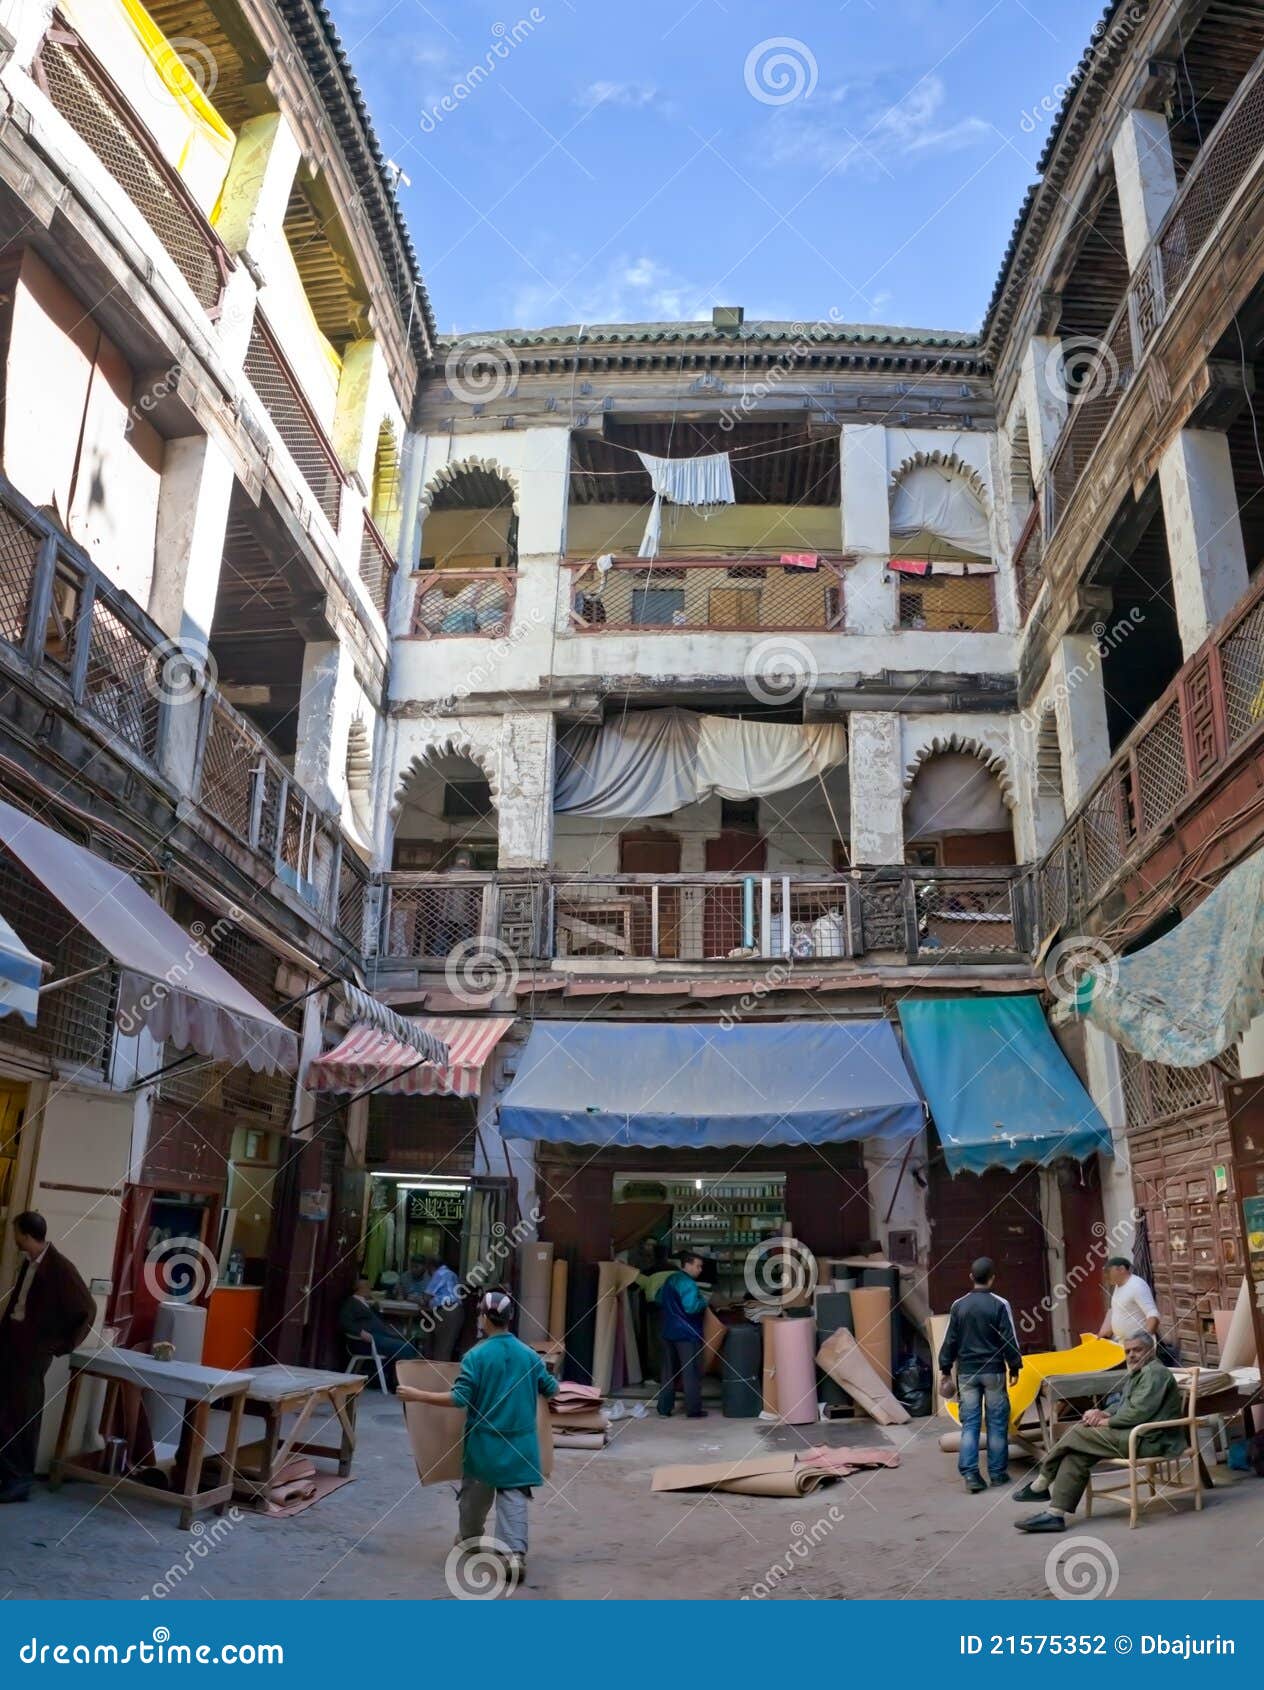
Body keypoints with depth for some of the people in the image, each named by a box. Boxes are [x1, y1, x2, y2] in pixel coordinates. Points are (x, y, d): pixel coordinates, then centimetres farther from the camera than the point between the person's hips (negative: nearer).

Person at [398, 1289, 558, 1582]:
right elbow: (551, 1389, 9)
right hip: (519, 1442, 2)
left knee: (474, 1495, 20)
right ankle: (515, 1553, -10)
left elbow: (459, 1398, -19)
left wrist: (418, 1396, -13)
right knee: (514, 1497, 3)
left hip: (484, 1441, -2)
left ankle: (468, 1540, 40)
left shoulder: (477, 1355, -14)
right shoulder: (529, 1355, -1)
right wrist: (530, 1386, 34)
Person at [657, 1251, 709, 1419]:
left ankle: (665, 1409, 15)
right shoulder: (688, 1283, -17)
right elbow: (691, 1307, -28)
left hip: (667, 1331, 8)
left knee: (668, 1371, 12)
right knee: (691, 1372, 0)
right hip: (686, 1333, -8)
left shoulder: (671, 1279, 13)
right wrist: (704, 1301, -11)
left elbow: (660, 1300, 24)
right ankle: (694, 1410, 5)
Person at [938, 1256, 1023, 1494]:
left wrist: (945, 1369, 12)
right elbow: (1009, 1339, -7)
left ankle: (970, 1473, -3)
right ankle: (998, 1472, 14)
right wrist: (1014, 1367, 5)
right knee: (997, 1422, 9)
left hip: (966, 1371, 2)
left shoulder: (959, 1305, 1)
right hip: (993, 1370, -2)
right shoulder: (1000, 1304, -7)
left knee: (969, 1422, 4)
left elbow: (950, 1340, 5)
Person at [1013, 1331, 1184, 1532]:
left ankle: (1041, 1483, -1)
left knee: (1079, 1433, -14)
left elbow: (1139, 1411, -21)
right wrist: (1104, 1413, 1)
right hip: (1134, 1433, 10)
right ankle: (1055, 1513, -10)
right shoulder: (1136, 1373, 22)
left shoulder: (1154, 1372, -11)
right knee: (1076, 1453, -6)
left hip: (1148, 1440, -10)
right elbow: (1122, 1404, 23)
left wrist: (1107, 1421, -12)